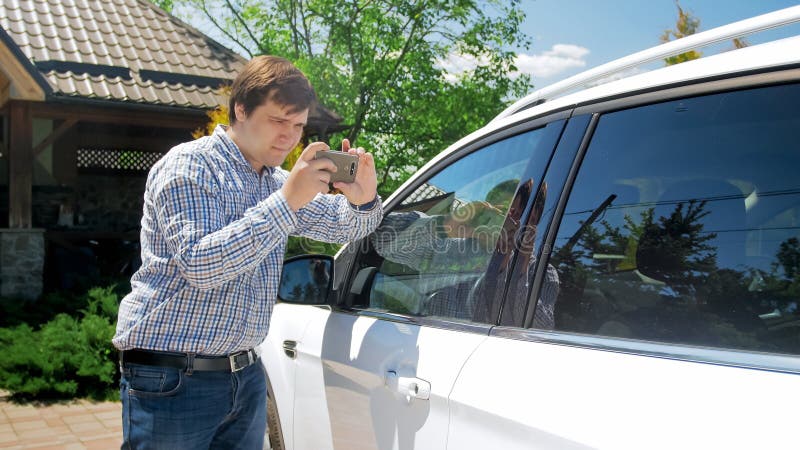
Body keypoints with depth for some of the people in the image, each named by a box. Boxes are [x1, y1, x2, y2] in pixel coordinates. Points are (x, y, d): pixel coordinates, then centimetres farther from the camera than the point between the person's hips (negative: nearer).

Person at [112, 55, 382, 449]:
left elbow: (344, 224, 17)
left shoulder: (277, 181, 12)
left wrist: (363, 199, -8)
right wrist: (287, 200, -28)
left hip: (245, 374, 7)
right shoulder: (189, 165, -12)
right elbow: (198, 265, -24)